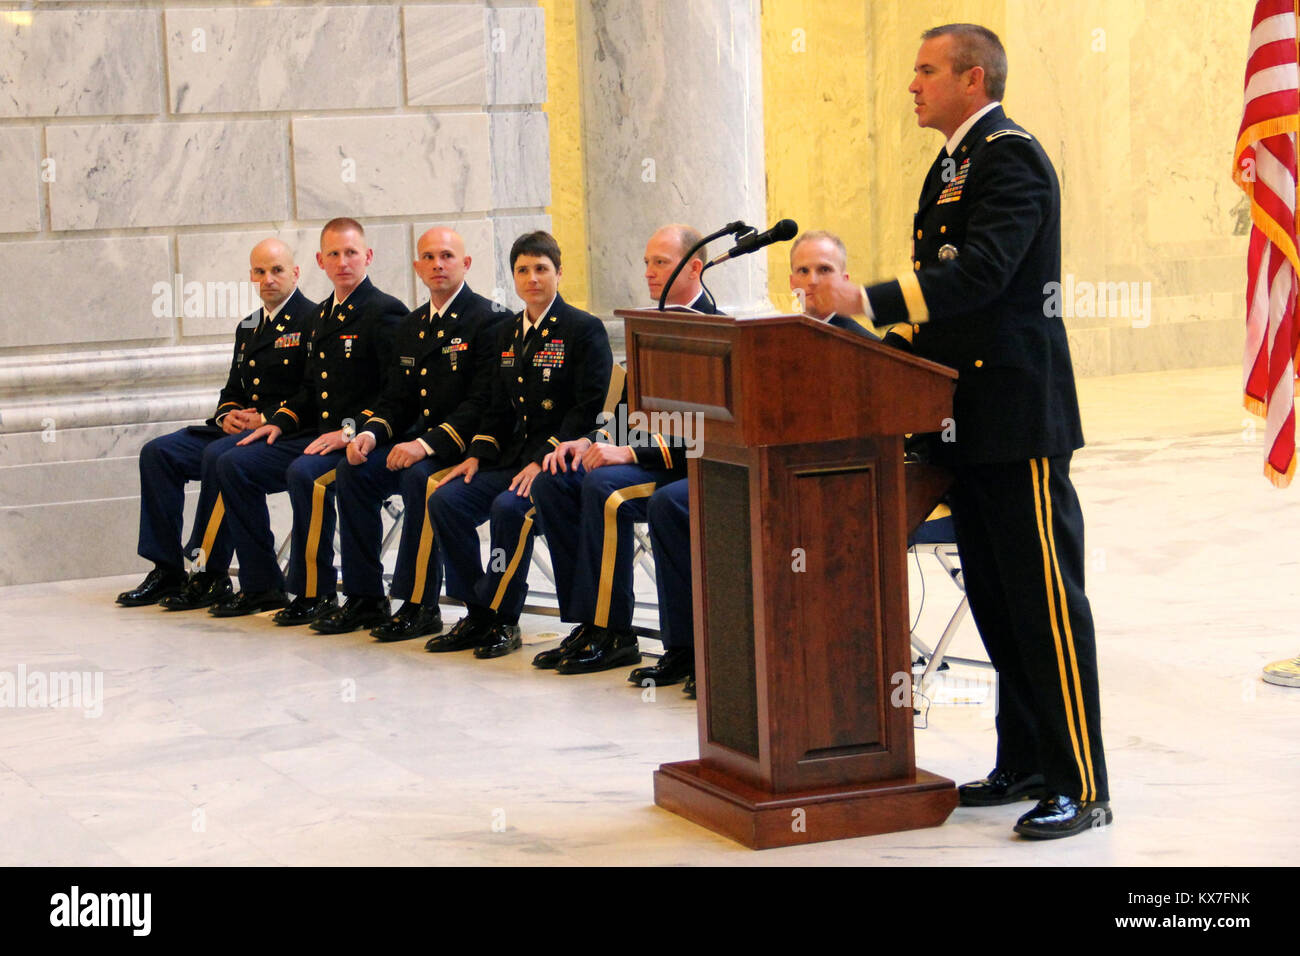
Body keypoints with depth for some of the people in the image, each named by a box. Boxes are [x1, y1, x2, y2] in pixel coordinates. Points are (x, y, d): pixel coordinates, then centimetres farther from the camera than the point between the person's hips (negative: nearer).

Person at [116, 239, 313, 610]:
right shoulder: (248, 327, 23)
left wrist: (266, 419, -17)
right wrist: (227, 415, 3)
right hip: (240, 428, 9)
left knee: (218, 455, -34)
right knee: (157, 452, -7)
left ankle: (212, 575, -25)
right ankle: (166, 570, -8)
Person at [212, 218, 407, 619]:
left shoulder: (385, 312, -8)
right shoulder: (322, 315, 19)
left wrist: (351, 429, -23)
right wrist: (280, 422, 9)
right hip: (317, 435, 9)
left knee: (304, 473, -35)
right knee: (233, 464, -3)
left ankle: (315, 592, -20)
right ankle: (260, 584, 1)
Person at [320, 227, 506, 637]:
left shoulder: (489, 320, -9)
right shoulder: (411, 325, 16)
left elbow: (484, 402, -18)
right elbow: (396, 399, 17)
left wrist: (428, 444, -27)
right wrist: (372, 433, -6)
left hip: (467, 445, -7)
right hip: (418, 440, 7)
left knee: (419, 477, -34)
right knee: (353, 471, -14)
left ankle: (419, 605, -24)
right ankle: (364, 599, -8)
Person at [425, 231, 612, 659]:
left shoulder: (585, 329, -6)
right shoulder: (508, 333, 16)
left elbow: (588, 410, -13)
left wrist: (544, 461, -21)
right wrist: (477, 456, 2)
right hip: (514, 456, 7)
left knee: (509, 507, -33)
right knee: (445, 500, -13)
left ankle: (503, 619, -18)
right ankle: (477, 613, -5)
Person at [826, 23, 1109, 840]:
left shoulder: (1012, 158, -13)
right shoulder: (954, 163, 18)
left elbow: (980, 272, -25)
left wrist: (871, 302, -29)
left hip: (1018, 419, -10)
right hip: (968, 420, 10)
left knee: (1046, 601, -8)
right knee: (995, 598, 14)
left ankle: (1081, 786, -4)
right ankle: (1025, 762, 23)